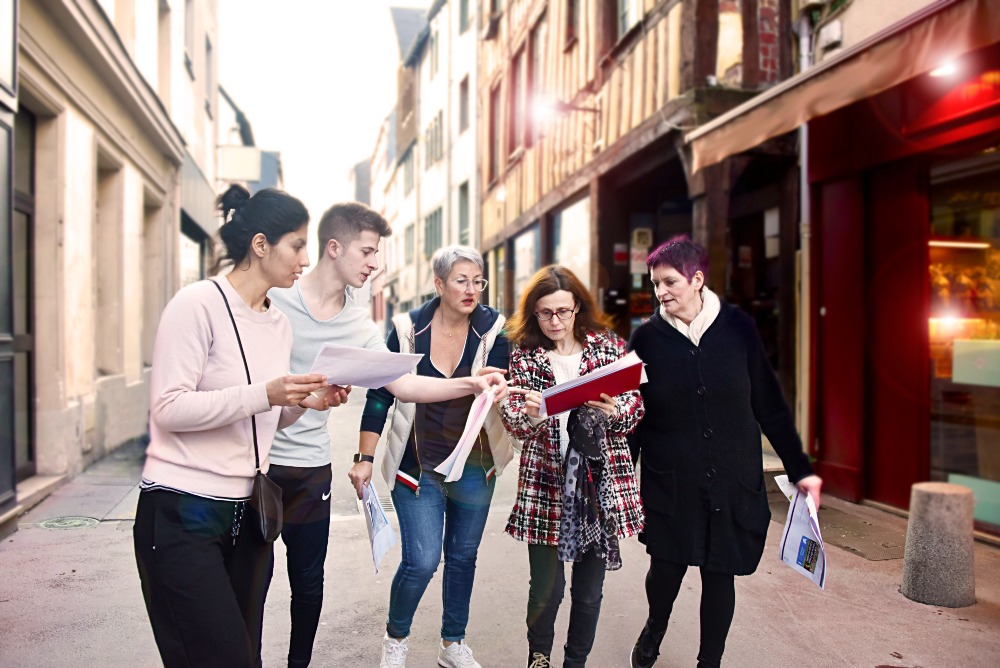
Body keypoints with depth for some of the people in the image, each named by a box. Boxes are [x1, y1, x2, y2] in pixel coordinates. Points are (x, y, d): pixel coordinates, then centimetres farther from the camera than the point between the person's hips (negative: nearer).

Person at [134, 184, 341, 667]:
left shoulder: (280, 324, 11)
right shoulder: (199, 303, -10)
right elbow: (168, 408, -17)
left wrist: (304, 402, -2)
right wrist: (264, 394, -24)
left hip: (248, 514, 7)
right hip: (183, 514, -7)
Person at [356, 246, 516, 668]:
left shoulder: (492, 330, -5)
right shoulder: (408, 330, -7)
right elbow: (380, 396, -2)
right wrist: (365, 459, -4)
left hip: (474, 467, 2)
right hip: (419, 468, -2)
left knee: (463, 557, 14)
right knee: (421, 562, -6)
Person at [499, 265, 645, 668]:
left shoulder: (609, 347, 4)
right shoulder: (524, 357, 3)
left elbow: (635, 409, 3)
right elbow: (513, 423, -2)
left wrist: (615, 411, -18)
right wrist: (529, 415, -24)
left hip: (602, 482, 1)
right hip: (546, 484, -1)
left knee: (589, 589, 11)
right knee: (546, 588, 2)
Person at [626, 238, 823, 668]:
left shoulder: (737, 327, -3)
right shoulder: (647, 337, -3)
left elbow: (770, 405, 3)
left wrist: (799, 467, 4)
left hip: (733, 482, 1)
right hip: (669, 482, 0)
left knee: (719, 575, 8)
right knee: (666, 567, 4)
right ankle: (655, 626, 39)